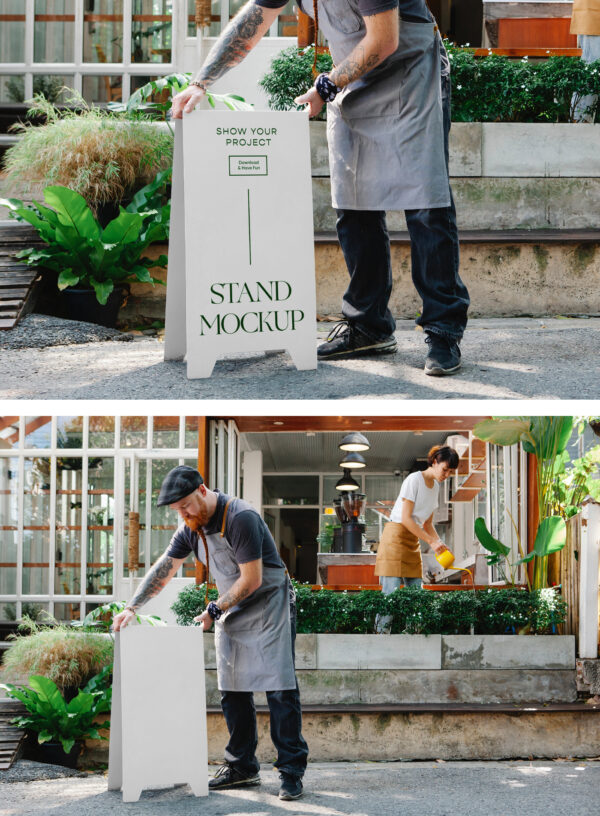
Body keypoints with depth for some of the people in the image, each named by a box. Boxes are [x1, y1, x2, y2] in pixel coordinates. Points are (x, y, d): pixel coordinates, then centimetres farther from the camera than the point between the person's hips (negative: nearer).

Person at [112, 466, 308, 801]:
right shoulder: (191, 527, 3)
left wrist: (214, 610, -17)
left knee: (280, 689, -11)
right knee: (233, 691, 5)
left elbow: (252, 580, -22)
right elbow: (163, 570, 8)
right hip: (231, 611, 8)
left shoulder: (240, 518, -22)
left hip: (269, 604, -8)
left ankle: (292, 771, -11)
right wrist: (133, 607, 0)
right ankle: (243, 767, 11)